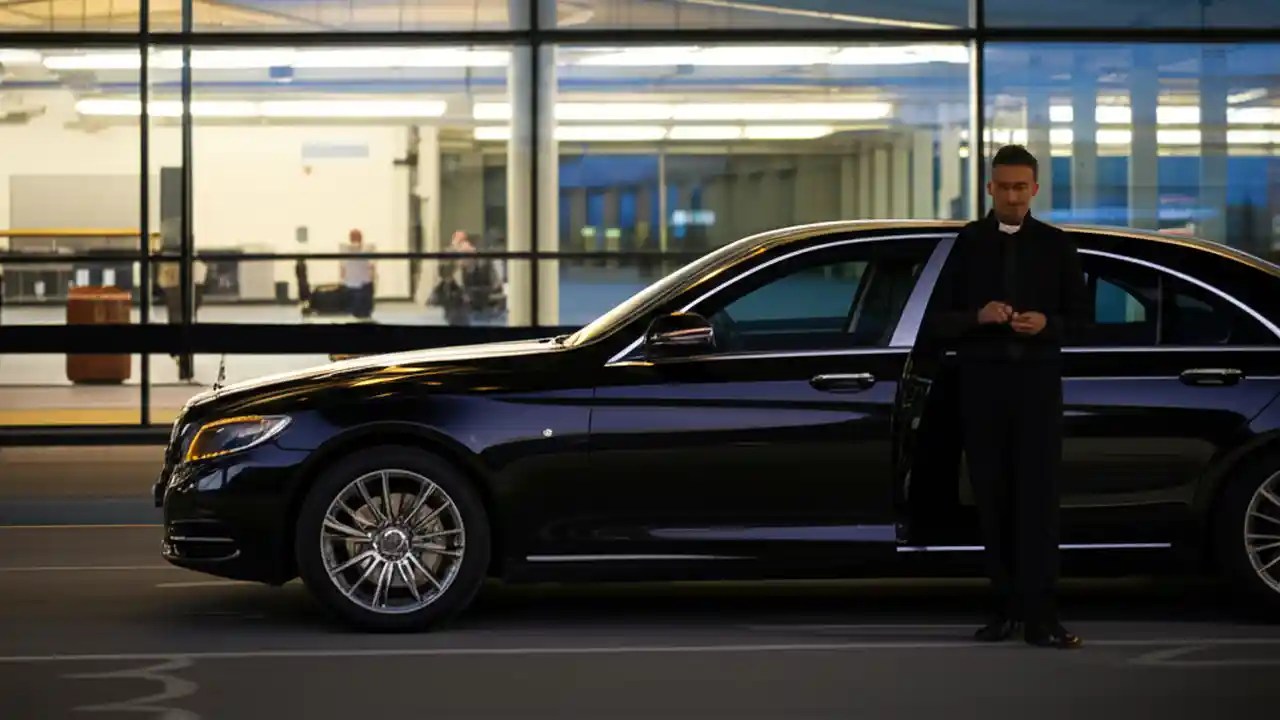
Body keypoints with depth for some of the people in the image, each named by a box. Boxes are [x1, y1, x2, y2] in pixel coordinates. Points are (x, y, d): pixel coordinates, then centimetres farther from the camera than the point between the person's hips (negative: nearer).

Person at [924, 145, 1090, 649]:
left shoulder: (1055, 245, 6)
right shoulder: (967, 244, 6)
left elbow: (1078, 317, 8)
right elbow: (939, 320, 3)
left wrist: (1047, 324, -13)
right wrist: (977, 317, -16)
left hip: (1037, 383, -1)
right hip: (981, 382, 1)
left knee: (1038, 498, -8)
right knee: (992, 498, 3)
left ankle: (1039, 617, -13)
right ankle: (1005, 608, 10)